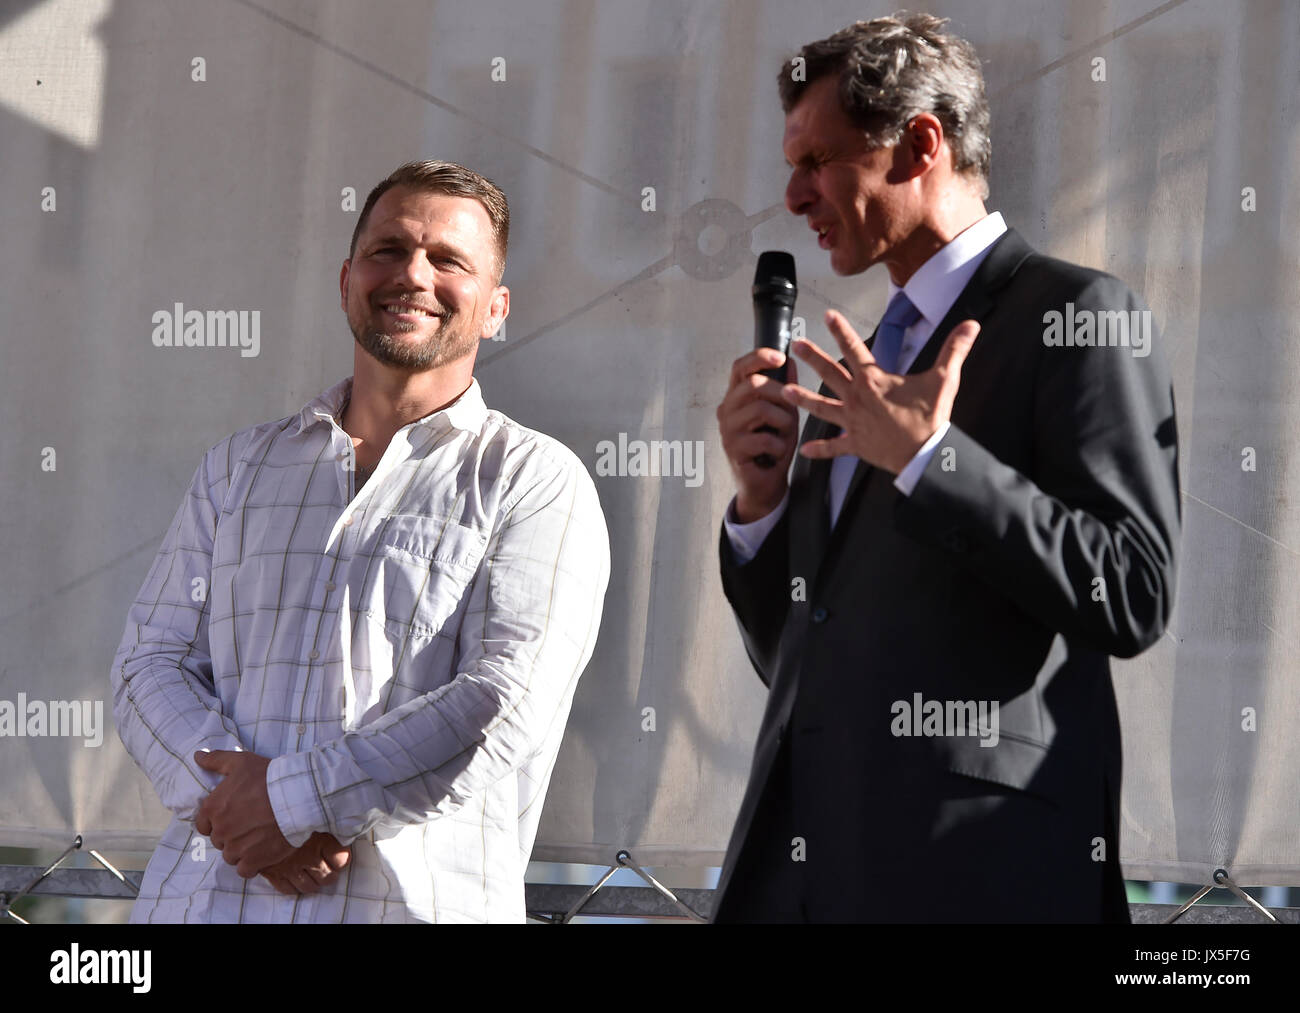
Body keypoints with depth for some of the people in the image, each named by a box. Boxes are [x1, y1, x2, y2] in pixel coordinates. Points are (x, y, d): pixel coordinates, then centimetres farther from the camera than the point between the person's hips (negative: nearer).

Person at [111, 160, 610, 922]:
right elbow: (152, 663, 8)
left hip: (419, 901, -3)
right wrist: (232, 801, -11)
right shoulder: (240, 467, 16)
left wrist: (293, 799, -14)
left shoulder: (535, 480, 2)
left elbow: (508, 706, -10)